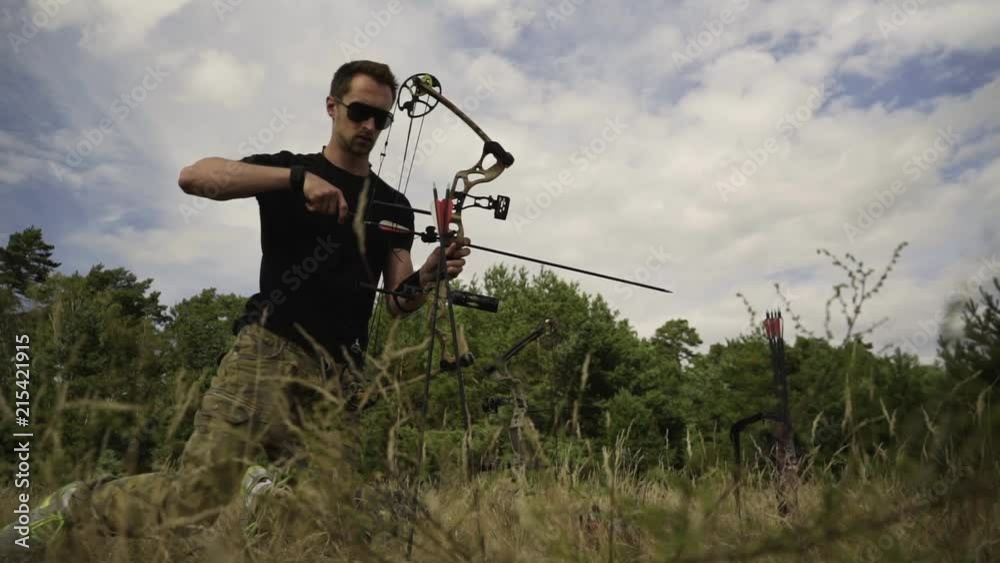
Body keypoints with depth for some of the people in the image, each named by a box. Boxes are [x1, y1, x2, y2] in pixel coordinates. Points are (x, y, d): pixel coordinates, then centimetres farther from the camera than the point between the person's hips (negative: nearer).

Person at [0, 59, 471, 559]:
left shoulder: (393, 207, 17)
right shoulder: (286, 169, 9)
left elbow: (399, 303, 10)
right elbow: (193, 176, -9)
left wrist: (429, 277, -11)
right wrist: (298, 177, -20)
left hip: (341, 371, 4)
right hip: (271, 350, -4)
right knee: (196, 502, -13)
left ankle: (259, 485, 20)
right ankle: (74, 505, 15)